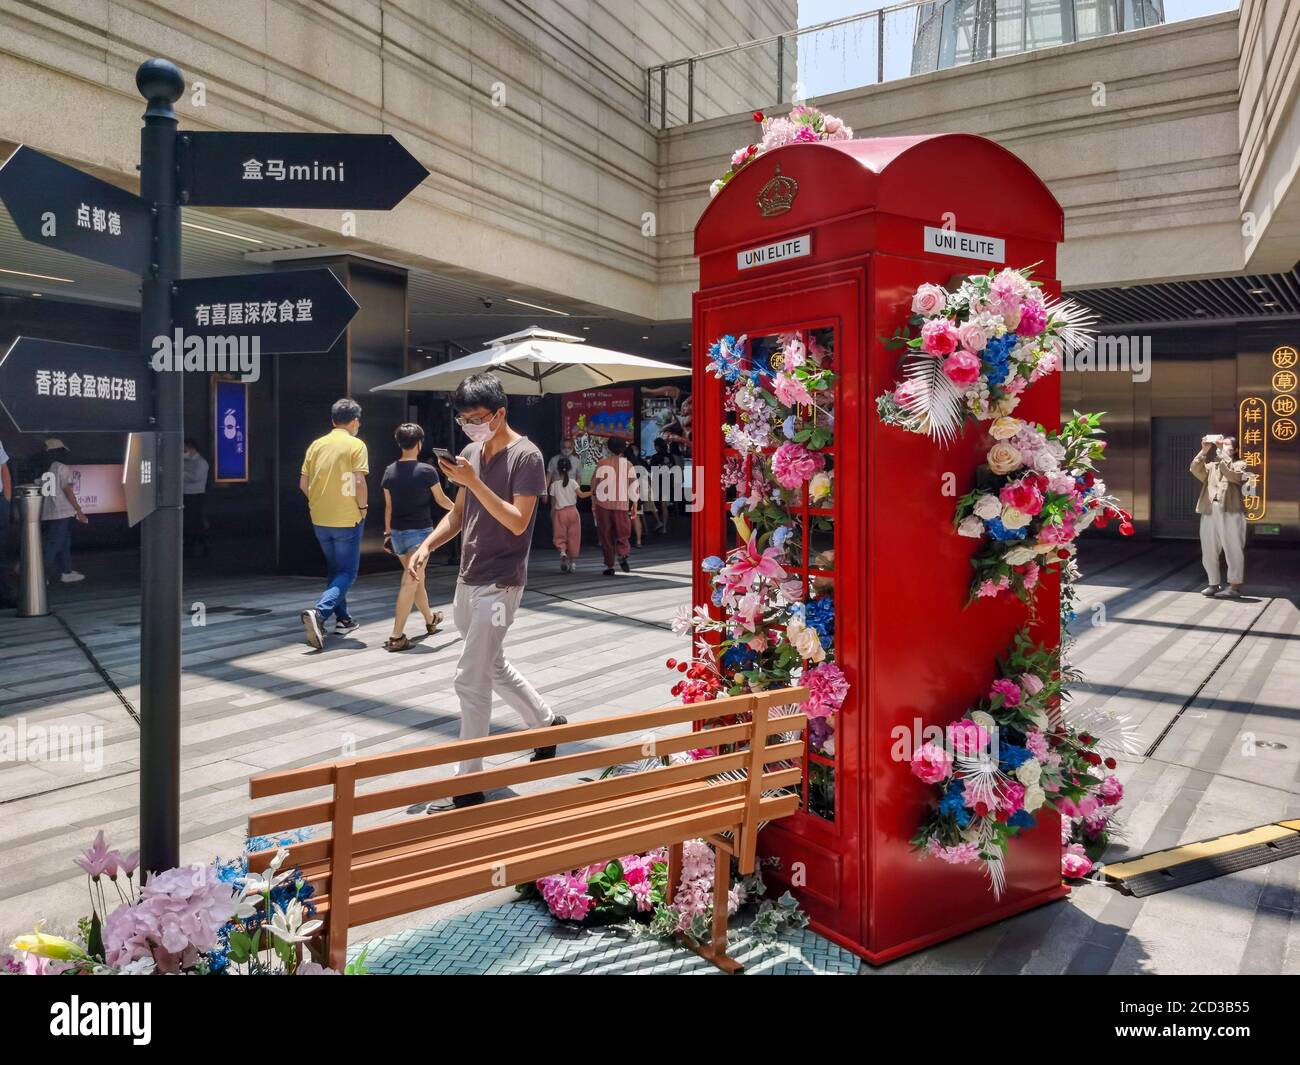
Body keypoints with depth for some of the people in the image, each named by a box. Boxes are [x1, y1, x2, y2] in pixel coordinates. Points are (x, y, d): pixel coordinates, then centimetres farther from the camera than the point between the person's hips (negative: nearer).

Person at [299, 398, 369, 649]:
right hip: (347, 519, -5)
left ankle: (343, 619, 28)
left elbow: (303, 483, 6)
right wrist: (362, 507, -4)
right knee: (347, 573, 1)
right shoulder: (356, 445, -8)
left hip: (320, 519, 6)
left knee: (334, 569, 21)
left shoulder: (317, 444, 7)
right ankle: (319, 613, -21)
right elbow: (359, 481, -18)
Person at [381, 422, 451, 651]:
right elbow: (441, 500, 2)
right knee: (411, 582, -8)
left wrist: (387, 532, 17)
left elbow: (388, 506, 7)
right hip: (419, 531, -6)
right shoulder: (426, 471, -11)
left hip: (397, 532, 6)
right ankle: (396, 636, -13)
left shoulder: (390, 471, 2)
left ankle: (430, 619, 39)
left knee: (415, 578, 20)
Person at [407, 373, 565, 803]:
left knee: (471, 681, -8)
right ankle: (547, 722, 40)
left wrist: (473, 482, -24)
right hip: (468, 578, 8)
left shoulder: (525, 456, -13)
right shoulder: (471, 453, 9)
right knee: (494, 667, 21)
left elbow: (518, 522, -19)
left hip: (500, 583, -8)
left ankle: (469, 780, 2)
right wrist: (427, 546, 0)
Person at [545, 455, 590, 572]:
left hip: (559, 512, -1)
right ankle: (573, 563, 13)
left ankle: (562, 553, -24)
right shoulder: (573, 482, -4)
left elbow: (553, 503, 2)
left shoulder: (554, 485, -2)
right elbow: (581, 495, -10)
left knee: (559, 536, 7)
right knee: (573, 537, 9)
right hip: (572, 511, 1)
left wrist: (552, 516, 12)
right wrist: (591, 492, 1)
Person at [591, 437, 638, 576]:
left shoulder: (602, 463, 0)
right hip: (622, 504, 1)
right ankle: (622, 555, -20)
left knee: (606, 536, 7)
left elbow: (595, 483, 0)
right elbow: (633, 485, 2)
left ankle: (609, 566, 7)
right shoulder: (628, 465, 4)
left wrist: (593, 503, 8)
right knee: (622, 534, 9)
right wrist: (634, 505, 8)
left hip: (603, 503, -1)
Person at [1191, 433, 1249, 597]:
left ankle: (1235, 584, 8)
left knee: (1233, 551, -1)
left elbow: (1231, 473, -13)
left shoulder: (1240, 465, 9)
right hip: (1209, 513, 4)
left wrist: (1221, 451, -11)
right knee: (1209, 552, 6)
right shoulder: (1210, 466, 20)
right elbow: (1195, 470, 1)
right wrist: (1204, 451, -9)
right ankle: (1214, 583, 16)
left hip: (1231, 513, -4)